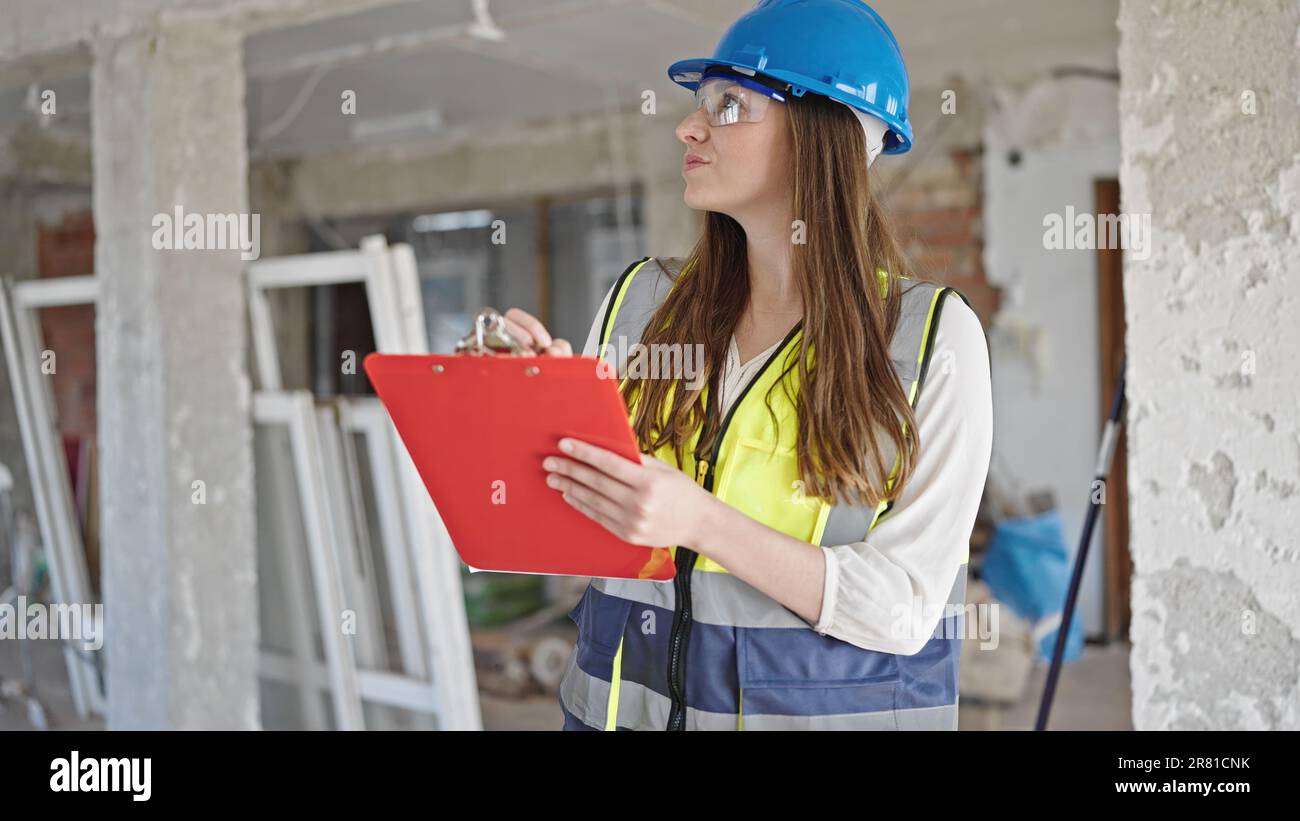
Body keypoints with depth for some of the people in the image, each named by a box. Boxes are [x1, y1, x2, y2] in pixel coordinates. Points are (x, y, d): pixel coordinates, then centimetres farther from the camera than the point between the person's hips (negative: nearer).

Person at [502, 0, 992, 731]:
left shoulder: (933, 334, -12)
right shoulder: (643, 299, -2)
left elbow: (902, 611, -17)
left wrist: (701, 522, -28)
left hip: (827, 704, -3)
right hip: (627, 701, 3)